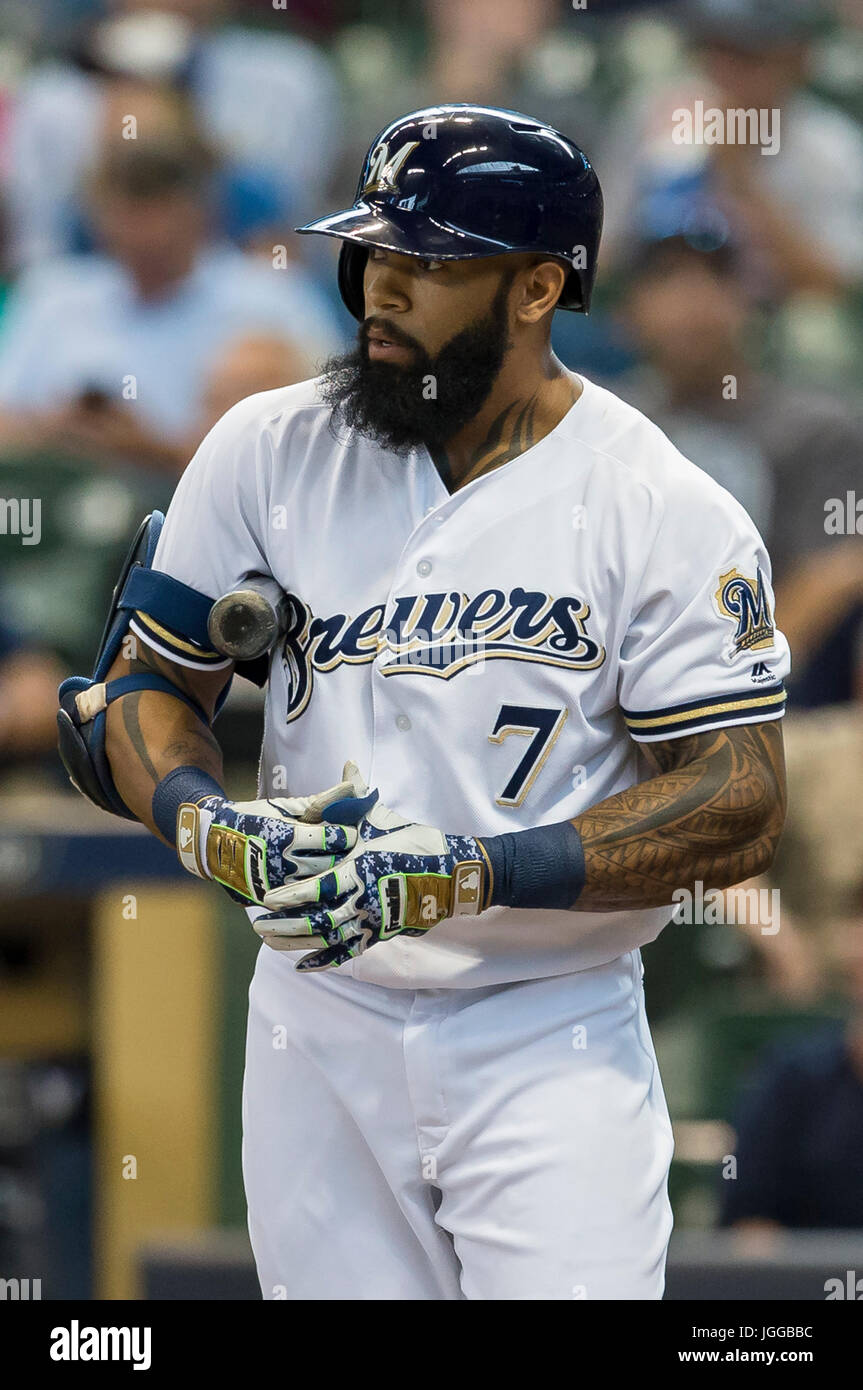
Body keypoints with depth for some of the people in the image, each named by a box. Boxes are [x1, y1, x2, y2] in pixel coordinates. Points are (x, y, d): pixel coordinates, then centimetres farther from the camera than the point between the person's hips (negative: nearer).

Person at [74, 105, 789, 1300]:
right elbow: (147, 683, 9)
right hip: (316, 1032, 3)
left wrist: (471, 875, -21)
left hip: (552, 1045, -3)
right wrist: (204, 822, -14)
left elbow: (740, 809, -12)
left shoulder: (671, 515, -9)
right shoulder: (269, 451, 2)